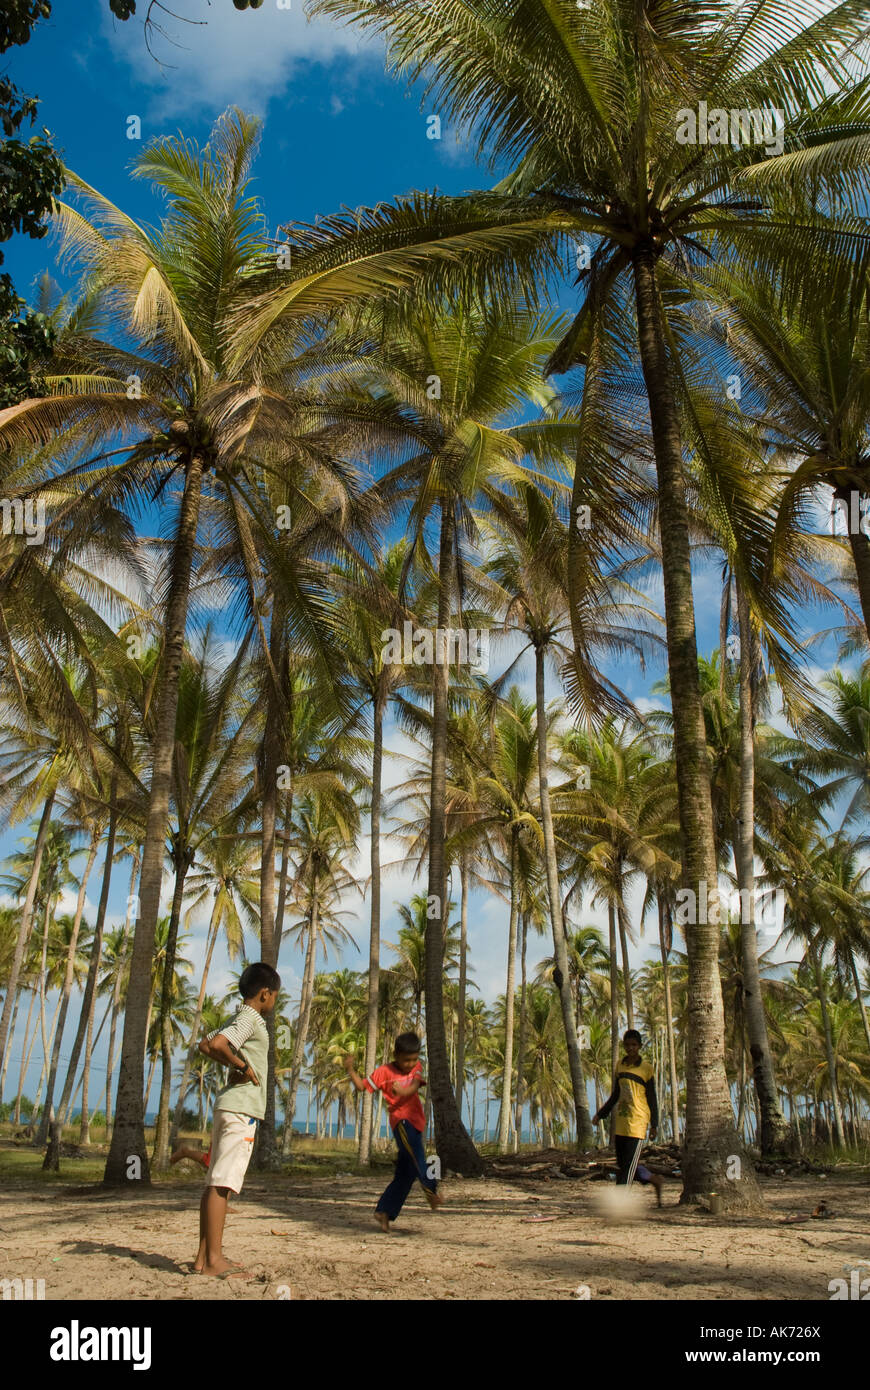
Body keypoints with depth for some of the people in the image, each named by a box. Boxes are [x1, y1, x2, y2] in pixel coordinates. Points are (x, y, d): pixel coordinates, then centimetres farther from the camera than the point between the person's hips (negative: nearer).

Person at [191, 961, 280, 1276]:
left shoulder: (239, 1019, 17)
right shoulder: (250, 1019, -11)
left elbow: (205, 1044, 22)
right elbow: (217, 1044, -26)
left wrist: (232, 1064, 13)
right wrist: (241, 1065, -14)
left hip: (229, 1107, 10)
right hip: (241, 1108, -10)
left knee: (215, 1184, 10)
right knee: (222, 1184, -9)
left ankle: (204, 1257, 14)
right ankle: (214, 1260, -8)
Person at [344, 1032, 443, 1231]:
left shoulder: (416, 1067, 10)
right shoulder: (385, 1071, 0)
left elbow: (415, 1086, -8)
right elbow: (362, 1086, -1)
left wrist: (403, 1091, -29)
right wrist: (350, 1070, -17)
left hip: (416, 1122, 5)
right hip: (401, 1119, -5)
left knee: (406, 1173, 7)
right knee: (416, 1154, -33)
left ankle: (384, 1212, 14)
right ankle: (431, 1189, -42)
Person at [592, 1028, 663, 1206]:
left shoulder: (646, 1068, -4)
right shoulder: (620, 1066, 11)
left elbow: (652, 1099, -2)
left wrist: (654, 1125, -7)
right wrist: (600, 1114, 15)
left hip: (637, 1123, -6)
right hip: (620, 1122, 6)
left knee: (628, 1166, -8)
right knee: (623, 1163, 11)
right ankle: (654, 1180, 32)